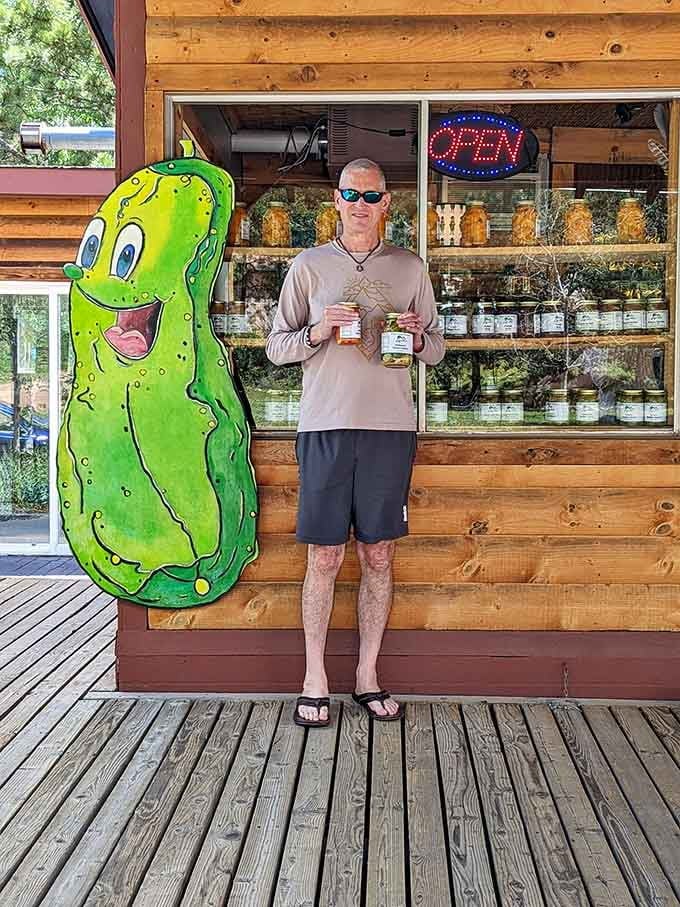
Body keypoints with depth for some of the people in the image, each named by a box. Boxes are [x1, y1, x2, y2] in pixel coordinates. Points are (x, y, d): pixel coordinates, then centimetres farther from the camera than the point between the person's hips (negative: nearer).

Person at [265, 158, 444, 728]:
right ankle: (315, 679, 13)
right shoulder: (309, 266, 9)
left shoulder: (410, 268, 12)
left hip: (390, 428, 2)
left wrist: (417, 339, -6)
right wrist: (316, 333, -11)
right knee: (325, 558, 1)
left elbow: (437, 347, 16)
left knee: (379, 557, 6)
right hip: (326, 426, -1)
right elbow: (277, 347, 8)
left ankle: (368, 675, 18)